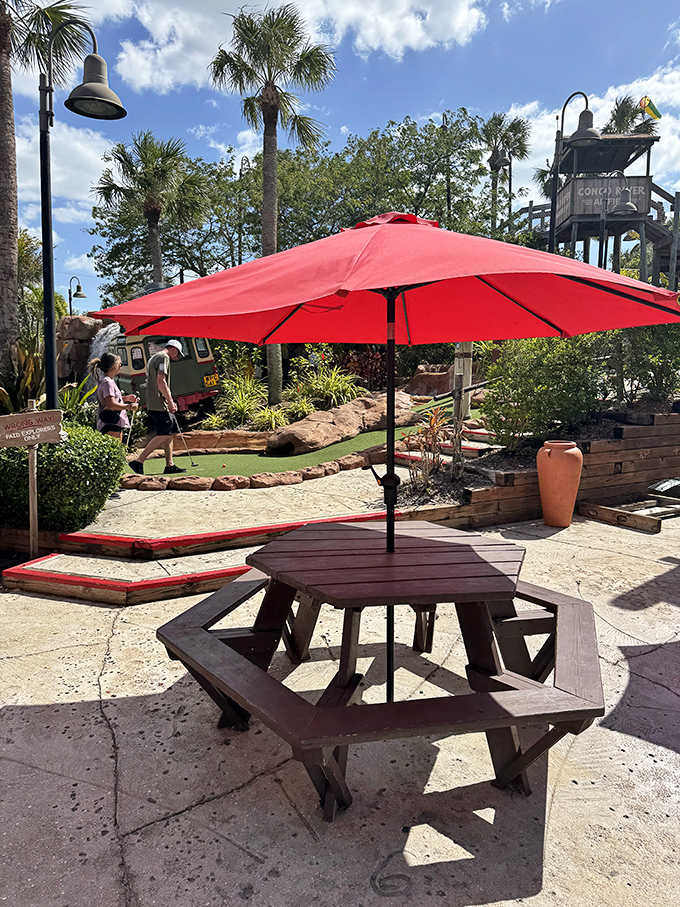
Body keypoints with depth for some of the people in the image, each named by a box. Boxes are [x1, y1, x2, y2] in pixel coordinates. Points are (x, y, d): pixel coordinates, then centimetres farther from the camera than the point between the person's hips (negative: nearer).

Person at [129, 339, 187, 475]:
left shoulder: (153, 358, 24)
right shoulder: (164, 357, -8)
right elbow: (161, 381, -19)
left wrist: (169, 402, 23)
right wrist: (170, 401, -18)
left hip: (153, 403, 10)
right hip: (160, 404, -10)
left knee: (171, 433, 12)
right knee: (164, 435, -11)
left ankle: (169, 465, 13)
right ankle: (138, 462, -12)